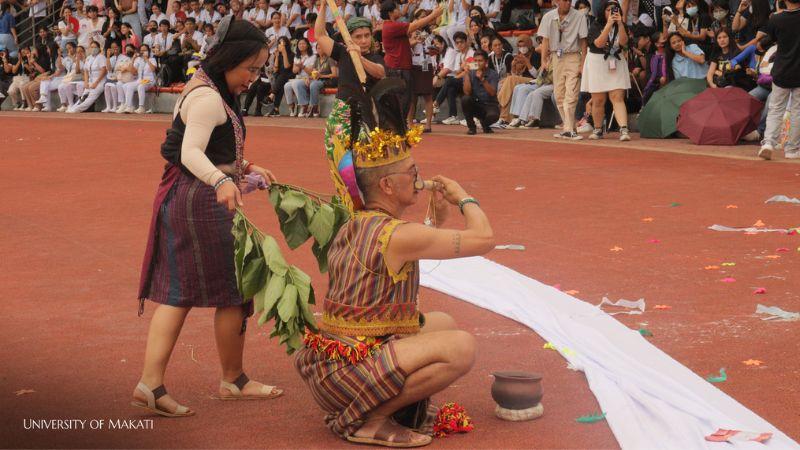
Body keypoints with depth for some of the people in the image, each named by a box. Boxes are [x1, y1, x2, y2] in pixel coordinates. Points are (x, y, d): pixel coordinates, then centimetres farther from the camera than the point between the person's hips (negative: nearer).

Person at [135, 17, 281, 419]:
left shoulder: (207, 91, 17)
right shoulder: (209, 99, -17)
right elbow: (190, 152, -29)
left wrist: (245, 168, 26)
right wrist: (221, 181, -45)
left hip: (181, 199, 10)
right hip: (202, 201, -10)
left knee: (178, 293, 7)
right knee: (233, 291, 4)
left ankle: (150, 384, 1)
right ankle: (233, 381, 18)